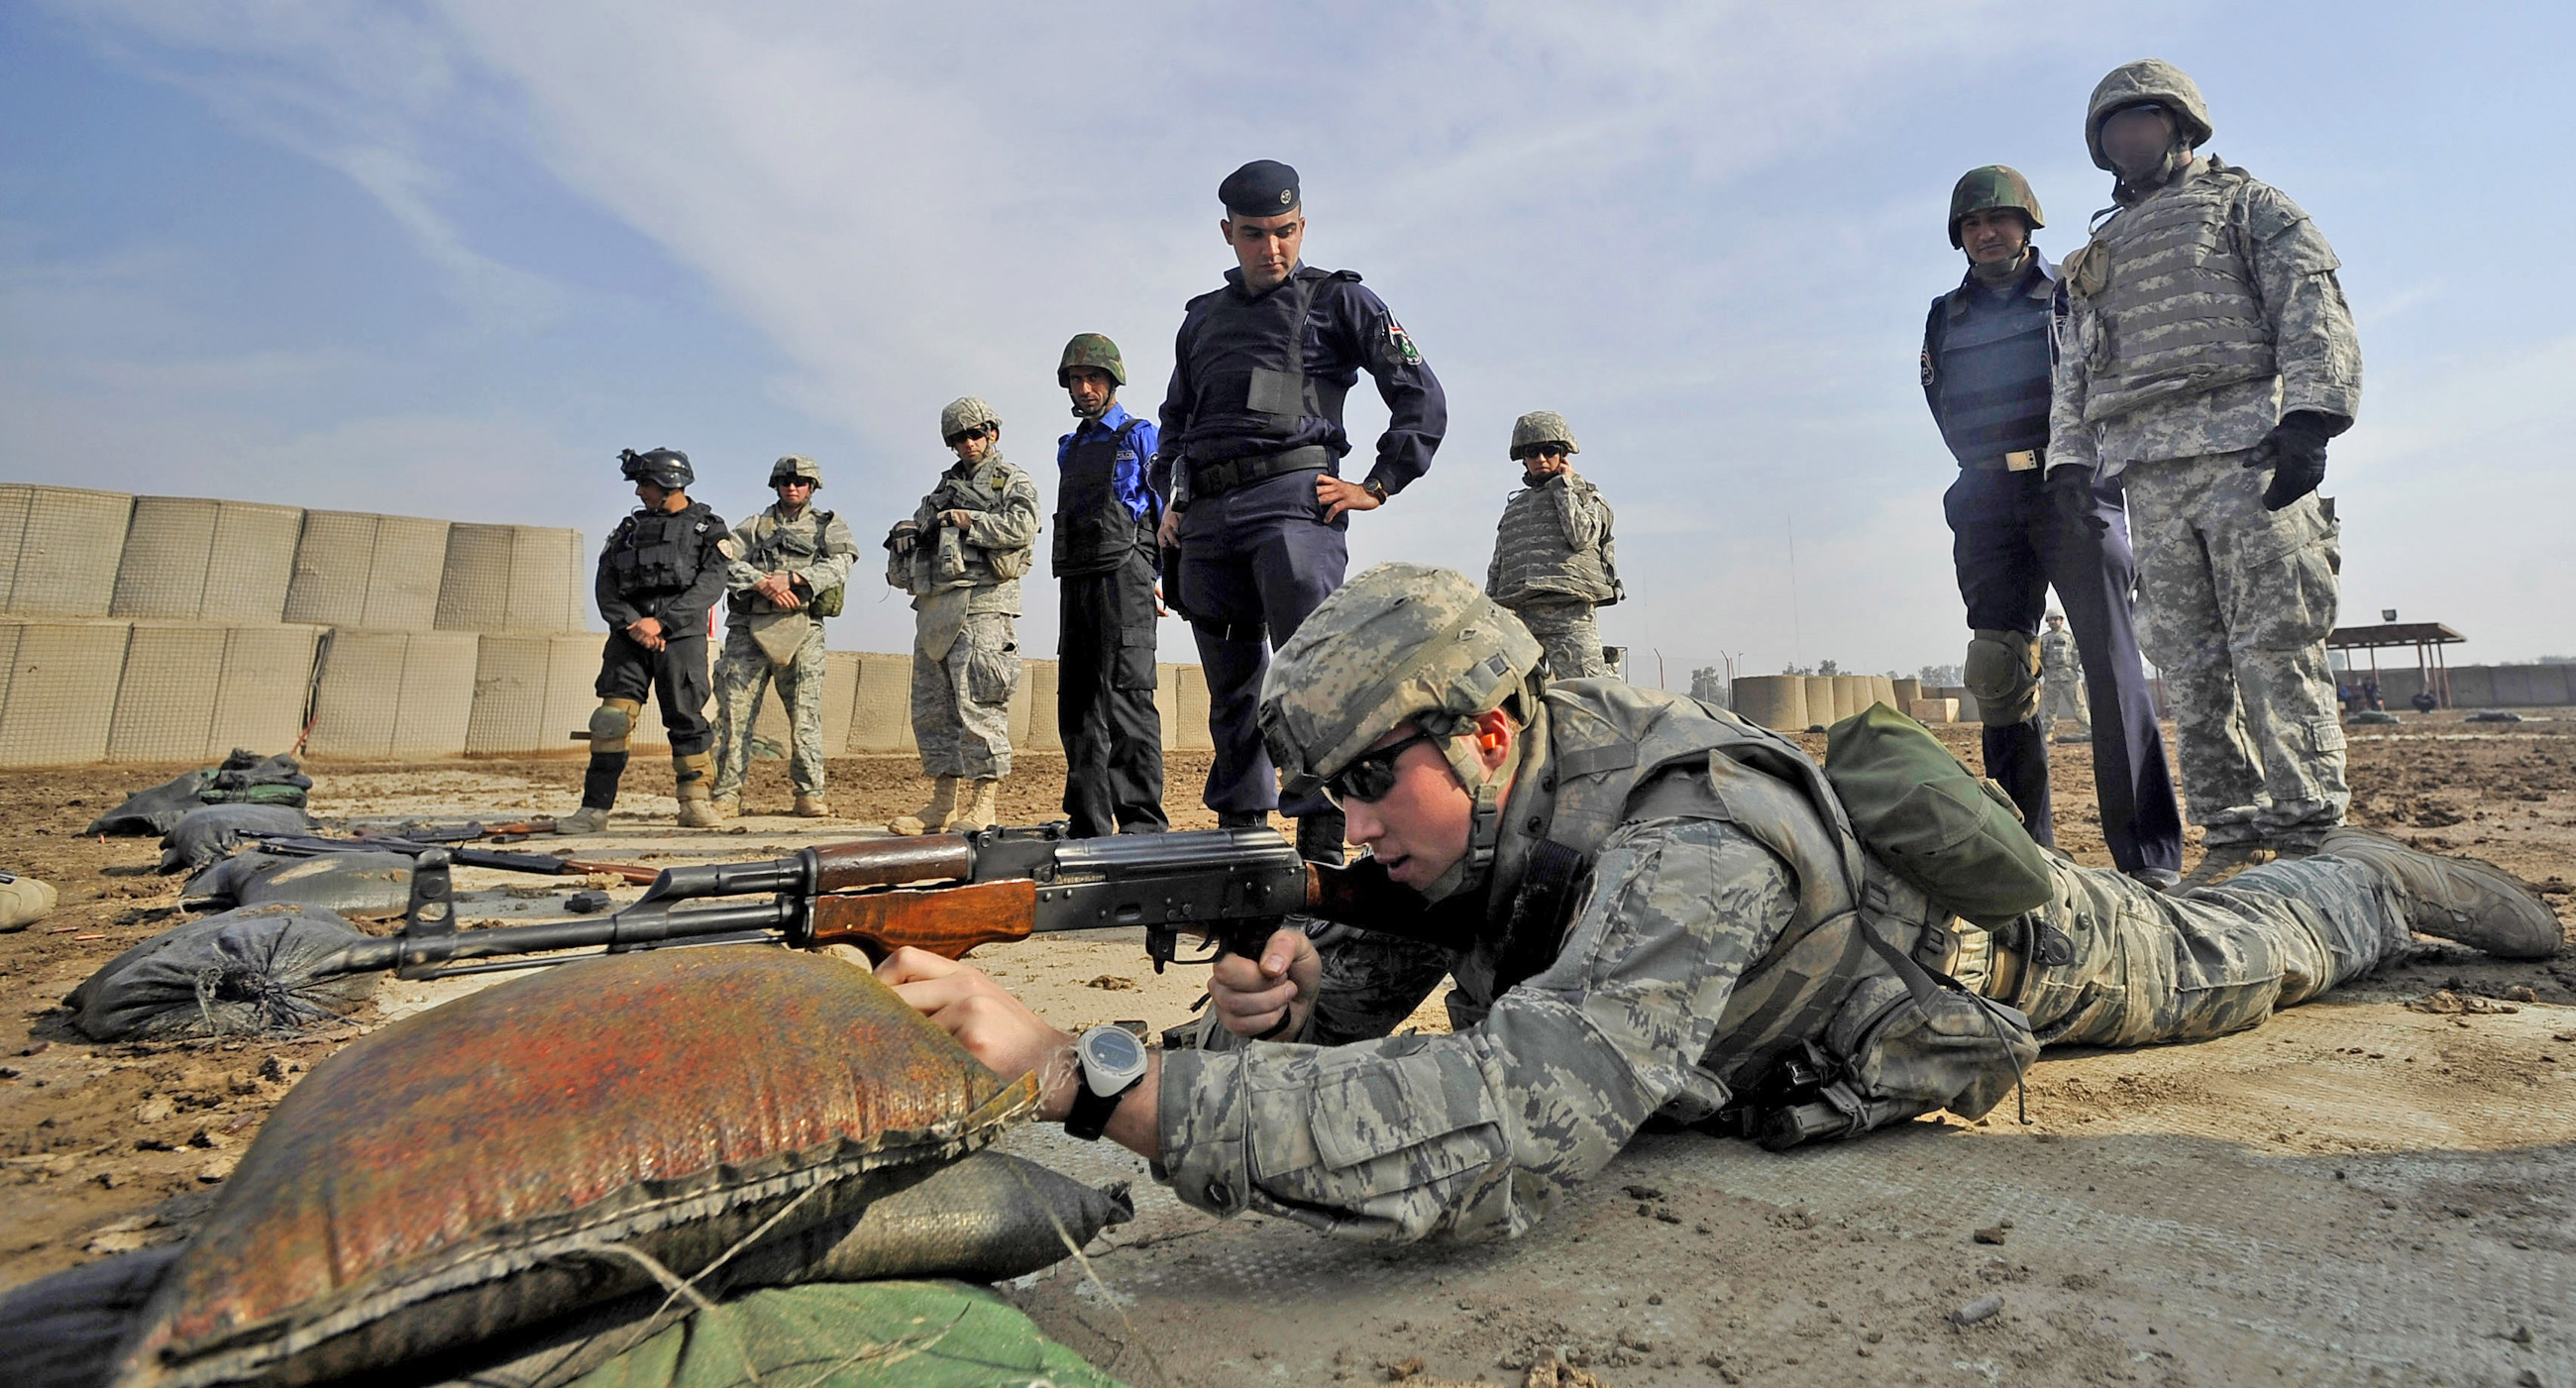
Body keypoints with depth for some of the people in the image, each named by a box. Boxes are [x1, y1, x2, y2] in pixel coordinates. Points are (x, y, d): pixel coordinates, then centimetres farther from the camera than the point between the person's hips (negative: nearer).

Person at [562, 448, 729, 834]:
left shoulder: (706, 527, 8)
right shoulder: (630, 528, 20)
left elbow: (710, 584, -6)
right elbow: (605, 585, 11)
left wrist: (661, 622, -15)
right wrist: (631, 623, -7)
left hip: (681, 634, -3)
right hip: (629, 633, 3)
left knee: (686, 719, -2)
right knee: (611, 719, -6)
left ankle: (695, 802, 10)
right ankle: (595, 808, -6)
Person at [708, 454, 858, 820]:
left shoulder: (829, 526, 16)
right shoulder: (754, 526, 20)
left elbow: (840, 564, -3)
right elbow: (727, 563, 5)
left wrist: (791, 577, -13)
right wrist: (763, 584, -12)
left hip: (801, 628, -2)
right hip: (750, 626, 2)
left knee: (805, 712, -6)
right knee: (734, 709, -2)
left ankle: (810, 792, 2)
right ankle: (727, 794, 4)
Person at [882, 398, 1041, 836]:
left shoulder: (1013, 481, 8)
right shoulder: (944, 488, 27)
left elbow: (1021, 527, -10)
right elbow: (913, 531, 27)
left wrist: (968, 521, -6)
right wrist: (904, 539, 4)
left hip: (979, 604, -7)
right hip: (932, 605, 8)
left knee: (977, 705, -13)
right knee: (932, 708, 7)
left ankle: (981, 805, -10)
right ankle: (943, 804, 13)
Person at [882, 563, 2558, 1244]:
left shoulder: (1688, 850, -50)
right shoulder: (1485, 805, -26)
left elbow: (1492, 1142, -62)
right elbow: (1380, 975, -15)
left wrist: (1086, 1069, -66)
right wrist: (1296, 987, -41)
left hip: (1999, 940, -5)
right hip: (1868, 882, 6)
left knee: (2237, 958, 24)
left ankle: (2376, 875, 56)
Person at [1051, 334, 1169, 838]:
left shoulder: (1141, 437, 5)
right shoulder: (1069, 448, 23)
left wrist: (1168, 576, -5)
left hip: (1122, 578, -7)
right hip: (1075, 583, 7)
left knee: (1125, 697, -14)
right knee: (1077, 702, 5)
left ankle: (1142, 822, -13)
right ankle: (1088, 825, 10)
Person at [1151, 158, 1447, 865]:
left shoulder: (1338, 299, 10)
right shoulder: (1202, 317, 24)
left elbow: (1422, 396, 5)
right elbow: (1176, 421, 33)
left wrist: (1378, 485, -3)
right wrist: (1173, 502, 19)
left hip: (1291, 497, -5)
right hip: (1207, 517, 5)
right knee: (1231, 684, 8)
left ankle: (1323, 837, -14)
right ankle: (1239, 828, 16)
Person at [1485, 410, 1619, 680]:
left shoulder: (1586, 495, 13)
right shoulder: (1513, 507, 25)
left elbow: (1580, 536, -9)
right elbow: (1496, 569, 24)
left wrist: (1563, 485, 2)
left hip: (1569, 616, -4)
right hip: (1517, 615, 4)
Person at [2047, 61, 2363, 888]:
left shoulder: (2246, 205, 15)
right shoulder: (2097, 257, 29)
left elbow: (2314, 311, 1)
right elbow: (2072, 369, 23)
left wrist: (2309, 416, -14)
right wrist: (2069, 456, 7)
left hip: (2245, 451, -4)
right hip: (2150, 477, 5)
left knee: (2274, 649, -11)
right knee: (2189, 667, 0)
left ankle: (2309, 833, -8)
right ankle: (2233, 835, 4)